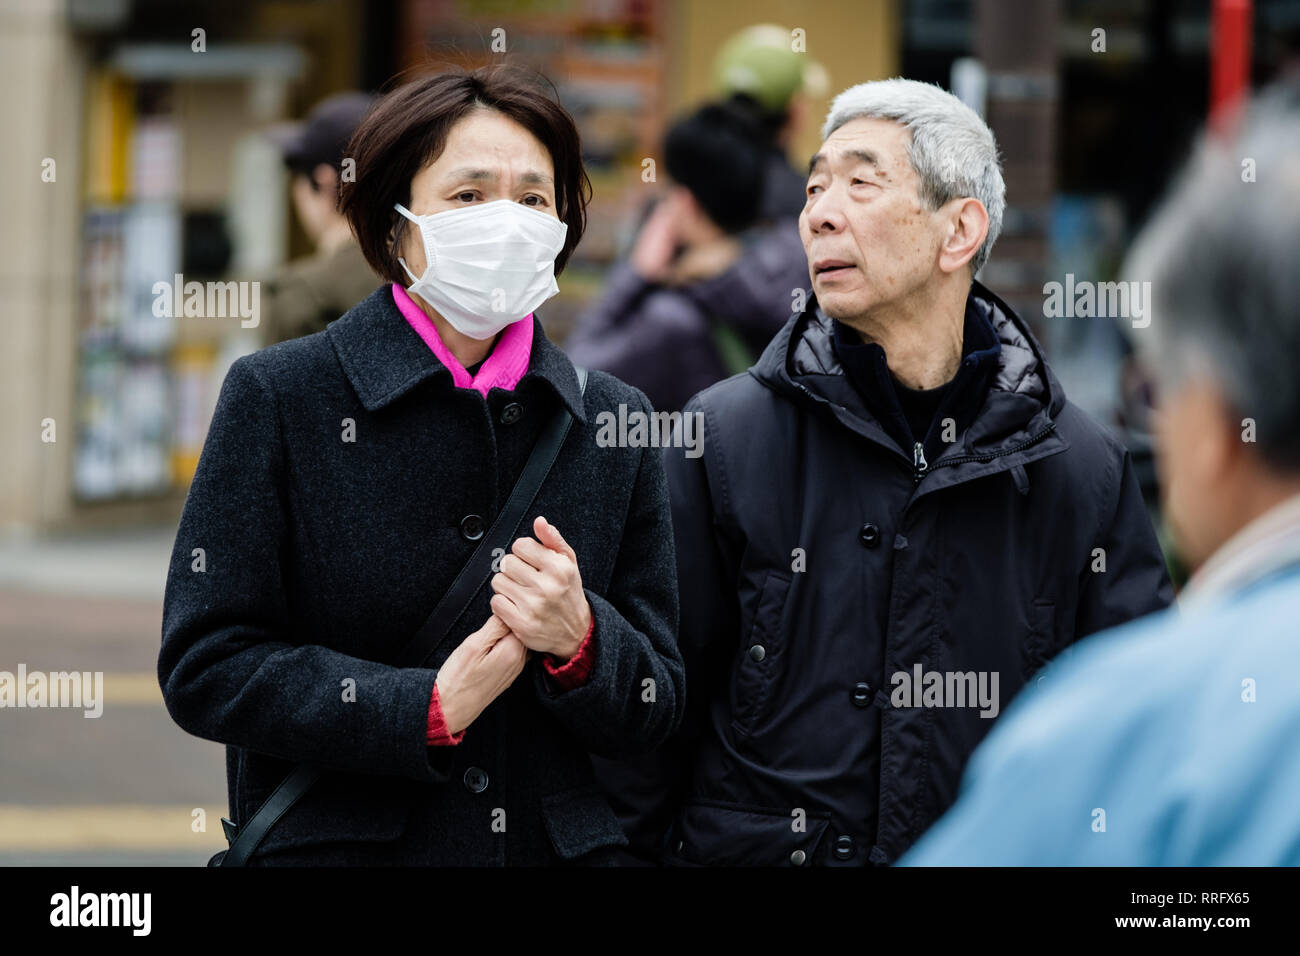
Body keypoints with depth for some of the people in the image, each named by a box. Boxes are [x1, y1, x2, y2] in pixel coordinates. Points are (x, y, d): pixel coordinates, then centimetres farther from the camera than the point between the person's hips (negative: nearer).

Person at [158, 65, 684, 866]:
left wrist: (579, 642, -15)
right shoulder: (279, 397, -5)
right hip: (332, 843, -3)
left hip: (560, 849, 3)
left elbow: (656, 710, 5)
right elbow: (205, 670, -10)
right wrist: (427, 708, -18)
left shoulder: (612, 419, 4)